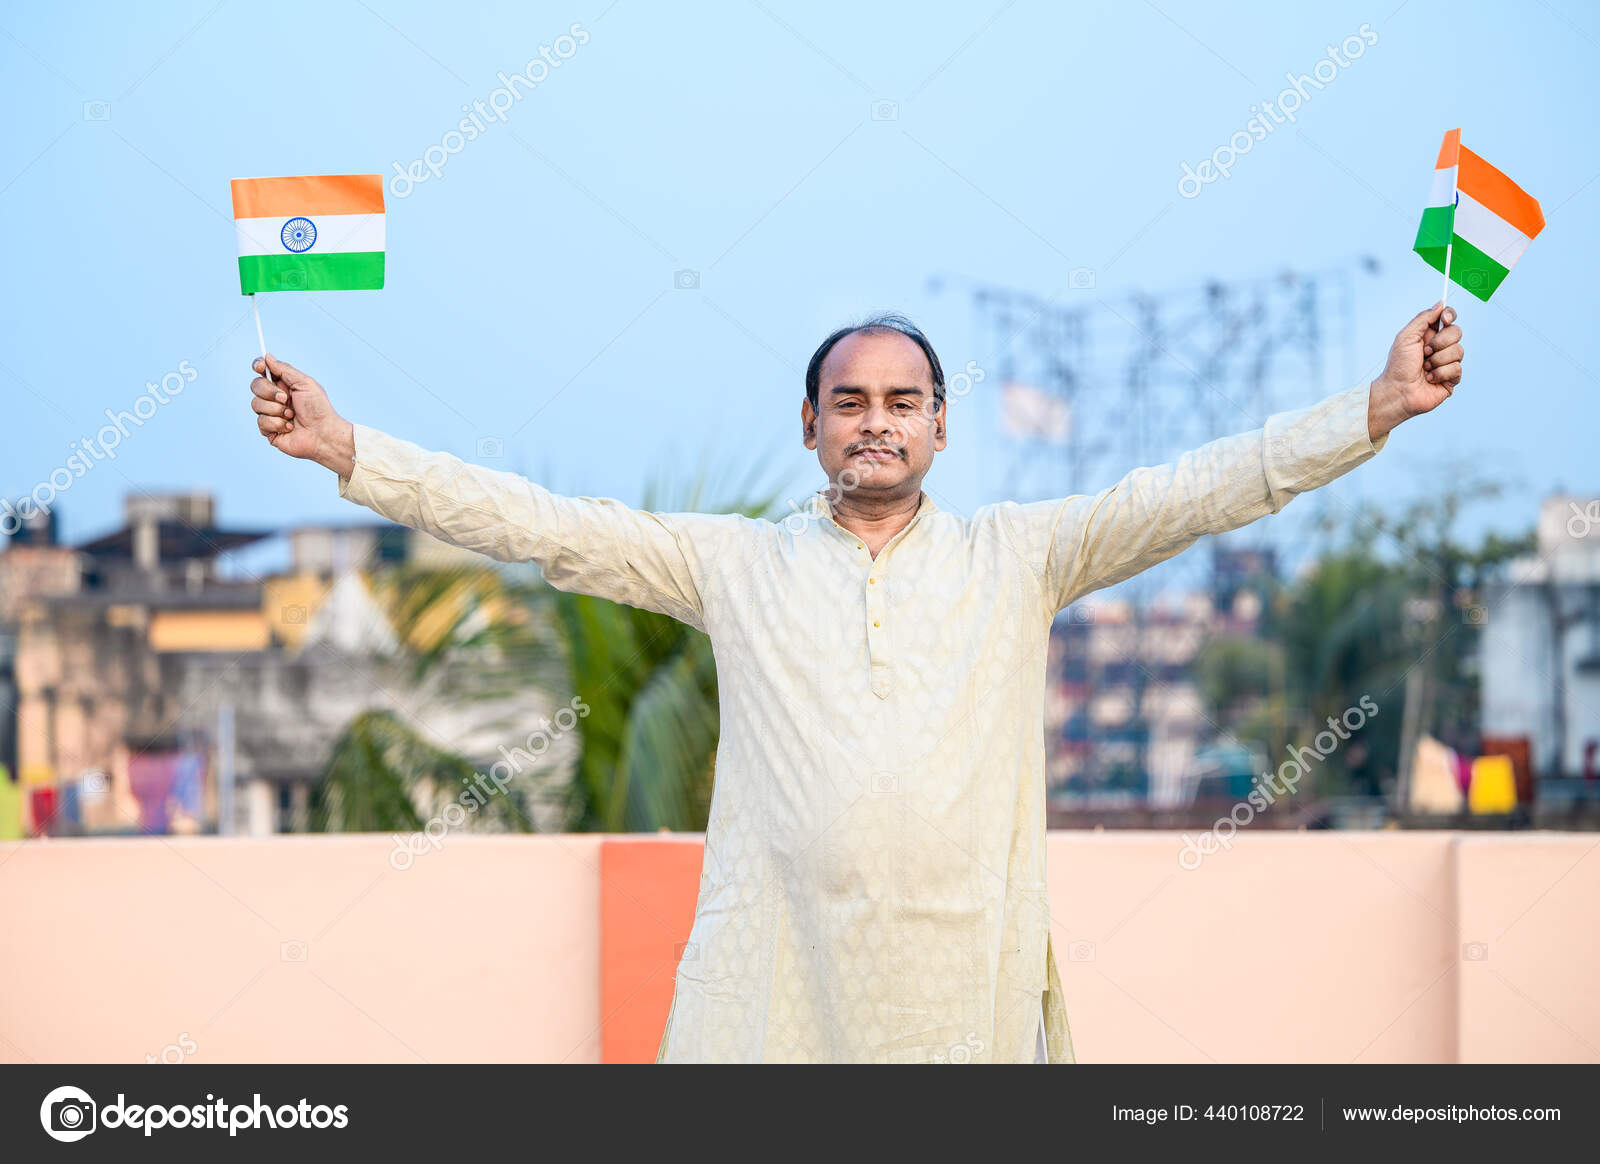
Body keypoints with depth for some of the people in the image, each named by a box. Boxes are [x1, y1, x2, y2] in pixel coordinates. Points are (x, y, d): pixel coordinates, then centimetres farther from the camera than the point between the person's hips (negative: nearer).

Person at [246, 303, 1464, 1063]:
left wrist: (1381, 406, -6)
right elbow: (542, 525, 7)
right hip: (772, 990, 0)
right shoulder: (735, 565, 11)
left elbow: (1194, 492, 4)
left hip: (965, 985, 0)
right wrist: (342, 449, 0)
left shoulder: (1017, 557, 11)